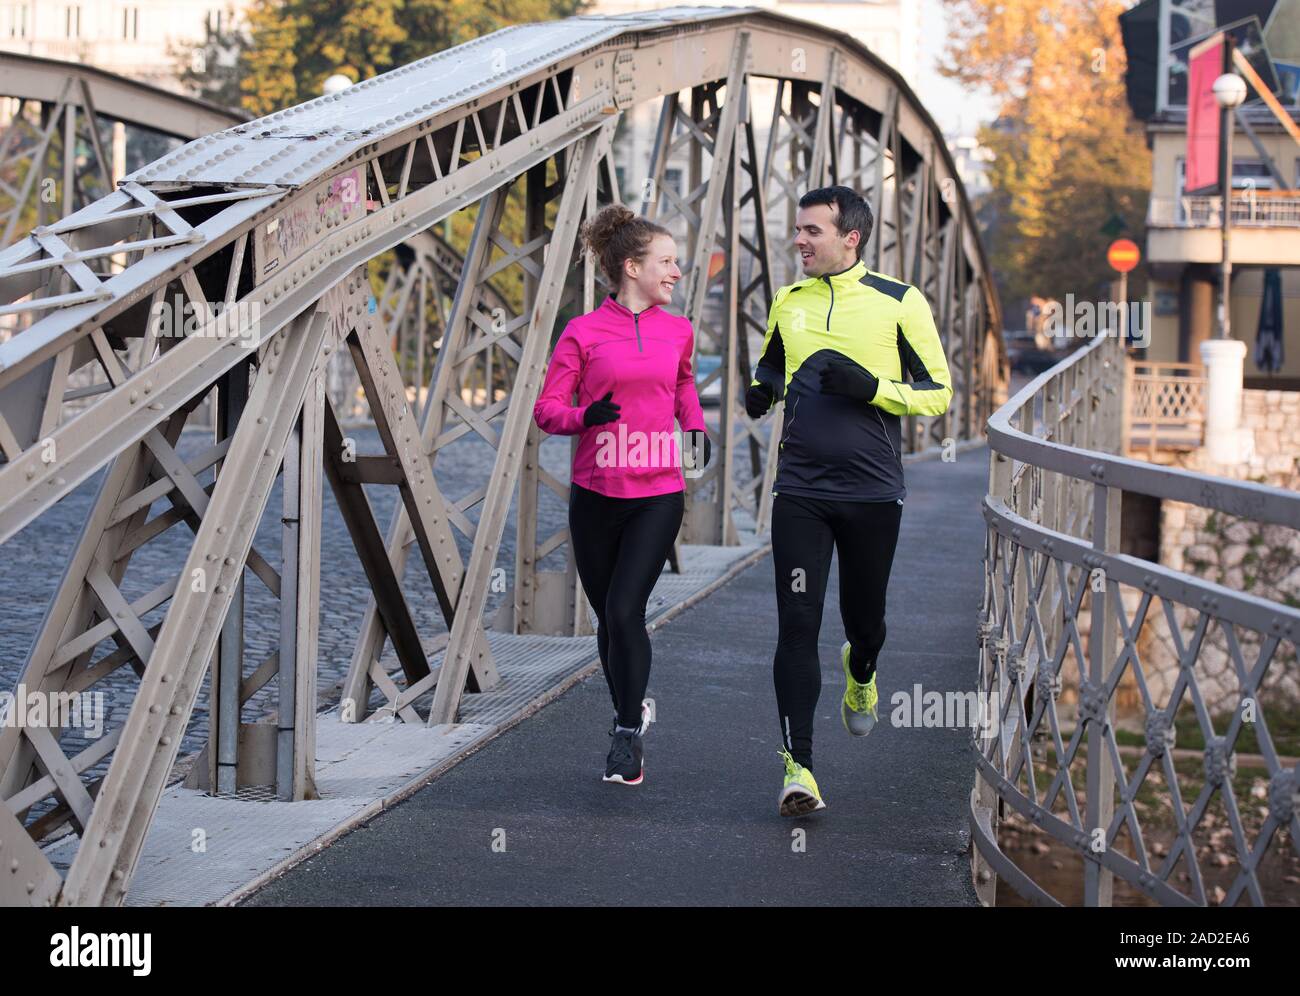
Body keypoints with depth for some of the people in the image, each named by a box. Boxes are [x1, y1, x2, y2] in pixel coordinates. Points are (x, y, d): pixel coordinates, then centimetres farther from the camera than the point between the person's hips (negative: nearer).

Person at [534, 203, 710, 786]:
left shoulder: (678, 331, 8)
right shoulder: (583, 333, -3)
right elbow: (547, 409, -3)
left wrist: (696, 428, 12)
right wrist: (586, 416, -22)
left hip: (658, 495, 0)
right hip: (596, 494, 0)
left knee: (625, 610, -14)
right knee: (607, 616, 10)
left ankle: (629, 736, -3)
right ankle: (631, 709, 33)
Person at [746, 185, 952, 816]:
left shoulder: (899, 303, -3)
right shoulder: (788, 304, 8)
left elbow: (938, 391, 0)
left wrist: (872, 386, -17)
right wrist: (758, 394, 2)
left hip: (872, 493, -2)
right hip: (800, 491, 2)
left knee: (864, 618, 13)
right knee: (797, 624, -8)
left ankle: (860, 673, 51)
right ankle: (798, 767, -7)